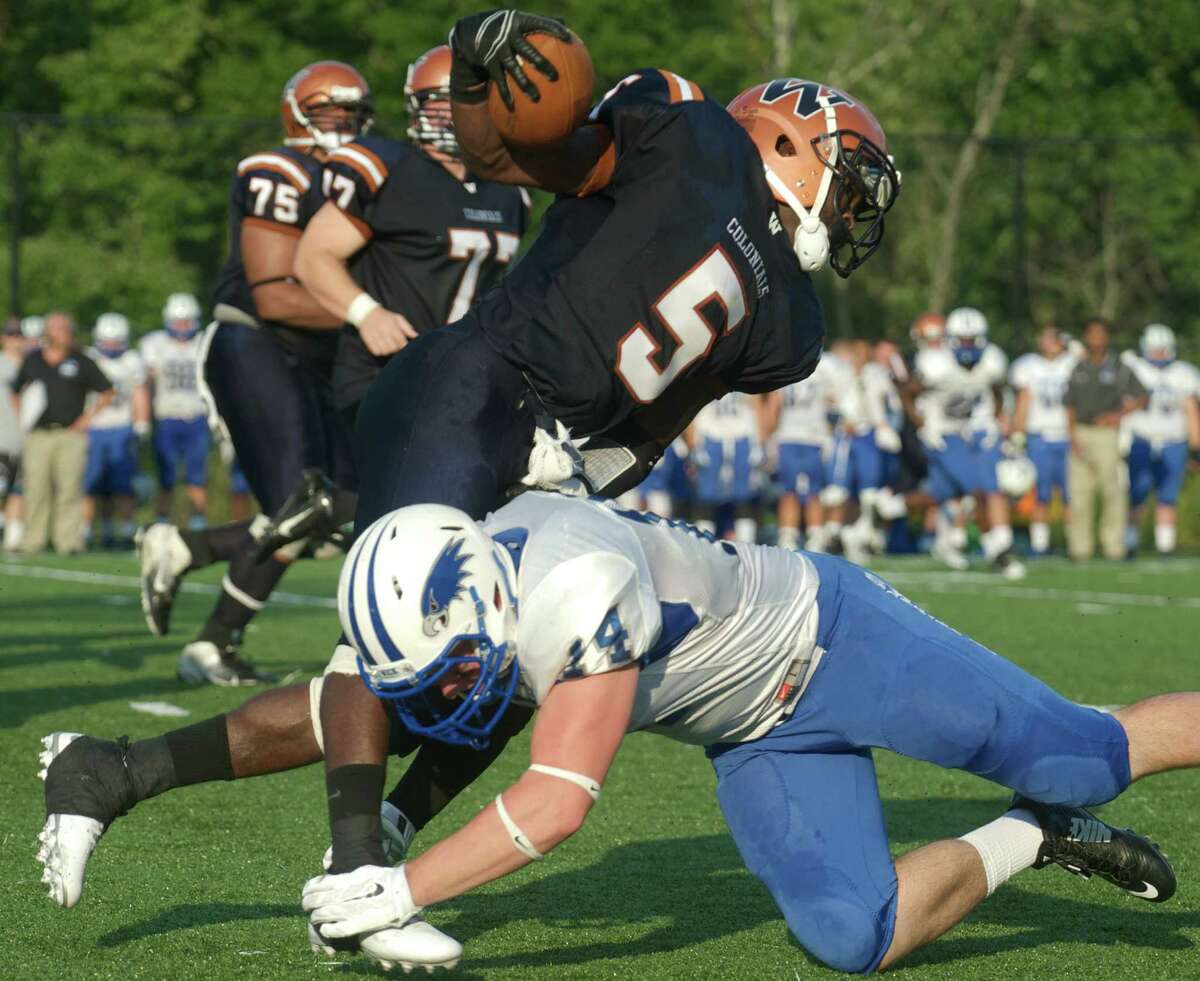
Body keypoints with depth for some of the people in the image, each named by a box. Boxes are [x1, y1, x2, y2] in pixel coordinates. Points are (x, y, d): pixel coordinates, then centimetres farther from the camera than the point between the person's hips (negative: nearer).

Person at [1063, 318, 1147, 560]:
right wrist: (1073, 438, -1)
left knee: (1113, 492, -3)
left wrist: (1118, 415, -9)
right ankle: (1080, 546, 8)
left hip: (1109, 434, -3)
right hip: (1082, 434, 3)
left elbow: (1141, 399, 5)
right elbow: (1070, 408, 12)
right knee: (1079, 492, 1)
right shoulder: (1078, 370, 11)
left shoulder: (1119, 369, 2)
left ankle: (1113, 545, 5)